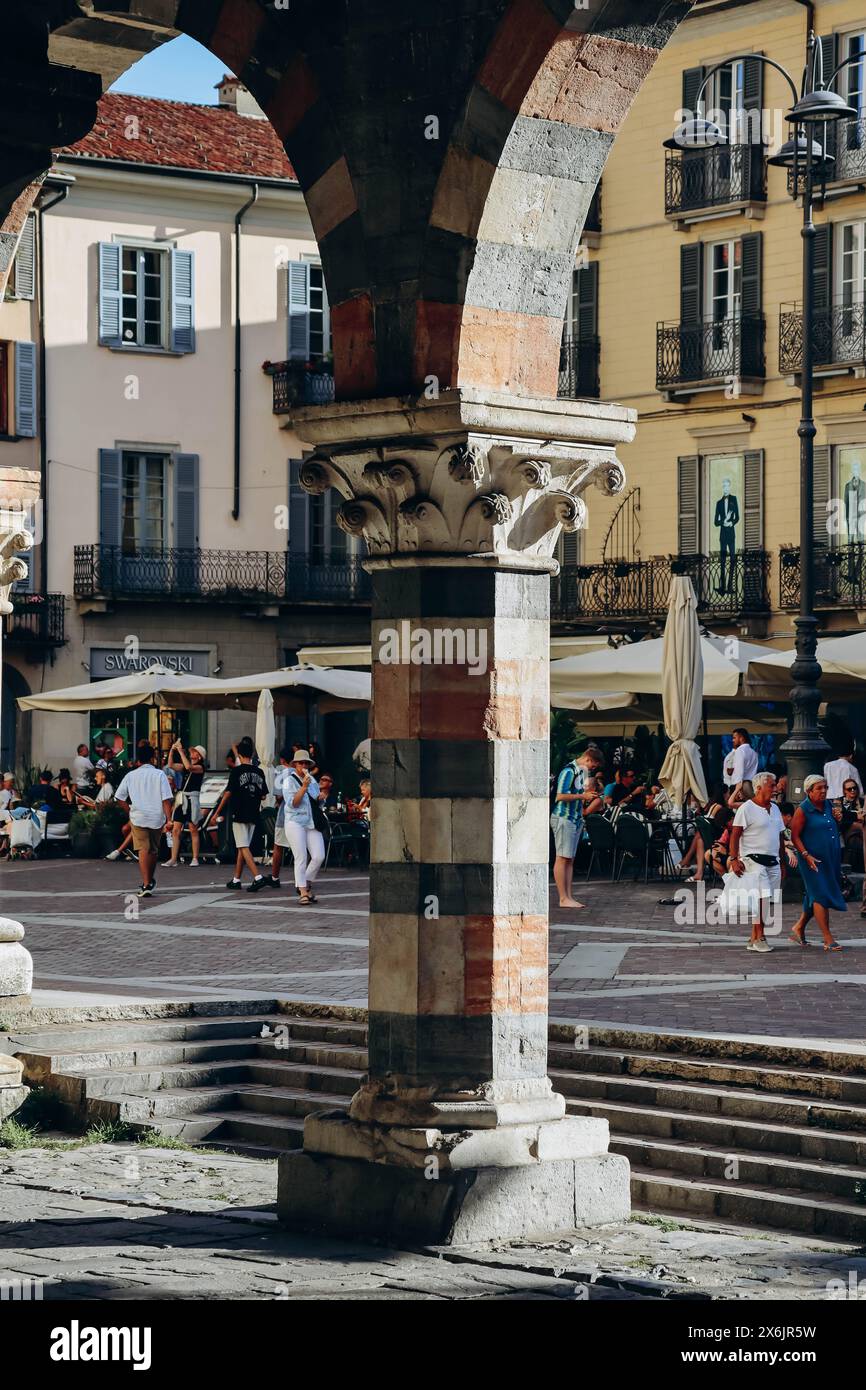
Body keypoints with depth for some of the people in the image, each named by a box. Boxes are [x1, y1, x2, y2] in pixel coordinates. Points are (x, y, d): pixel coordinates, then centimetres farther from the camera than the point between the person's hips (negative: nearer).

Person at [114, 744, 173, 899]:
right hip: (157, 817, 0)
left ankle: (146, 885, -14)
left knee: (143, 850, -3)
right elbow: (166, 799, -8)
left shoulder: (131, 775, 3)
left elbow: (120, 797, 4)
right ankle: (150, 880, 36)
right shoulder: (159, 774, -2)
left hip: (138, 817, 0)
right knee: (154, 850, 18)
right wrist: (168, 819, -8)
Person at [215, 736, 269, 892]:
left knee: (244, 847, -7)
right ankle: (236, 879, 20)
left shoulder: (237, 771, -9)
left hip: (239, 814, -6)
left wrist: (217, 812, 1)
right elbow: (263, 796, 8)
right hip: (253, 815, 6)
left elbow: (228, 793, -8)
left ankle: (258, 877, -22)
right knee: (241, 847, 15)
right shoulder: (259, 772, 5)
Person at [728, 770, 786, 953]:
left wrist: (783, 863, 21)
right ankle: (759, 937, -13)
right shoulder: (746, 809, -6)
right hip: (754, 860, -7)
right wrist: (734, 859, -17)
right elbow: (735, 835, -9)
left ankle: (754, 939, 10)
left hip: (773, 862, 7)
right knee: (762, 897, -18)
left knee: (768, 900, 4)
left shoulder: (775, 808, 17)